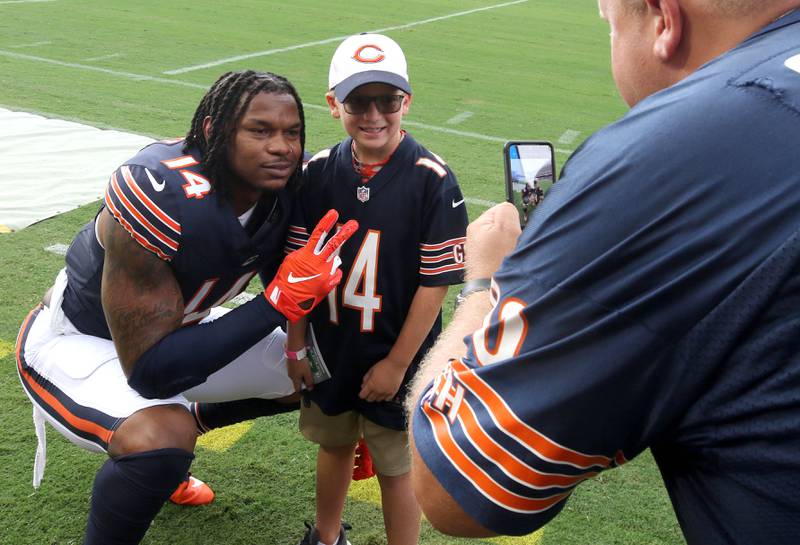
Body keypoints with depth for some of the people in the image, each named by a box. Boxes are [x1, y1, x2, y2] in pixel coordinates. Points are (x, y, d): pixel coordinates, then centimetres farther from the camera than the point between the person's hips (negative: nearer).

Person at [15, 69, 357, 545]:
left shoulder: (280, 186, -16)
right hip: (80, 340, -7)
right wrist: (280, 301, -39)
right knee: (161, 440, -35)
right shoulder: (161, 199, -36)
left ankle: (170, 446, 28)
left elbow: (283, 277, 1)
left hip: (171, 326, 7)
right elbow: (151, 371, -35)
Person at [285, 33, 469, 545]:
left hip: (395, 359, -4)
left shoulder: (433, 181, -19)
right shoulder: (317, 173, -6)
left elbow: (436, 281, -16)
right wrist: (297, 346, 3)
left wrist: (397, 364, -13)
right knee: (334, 444, 25)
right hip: (329, 350, 5)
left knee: (397, 468, 11)